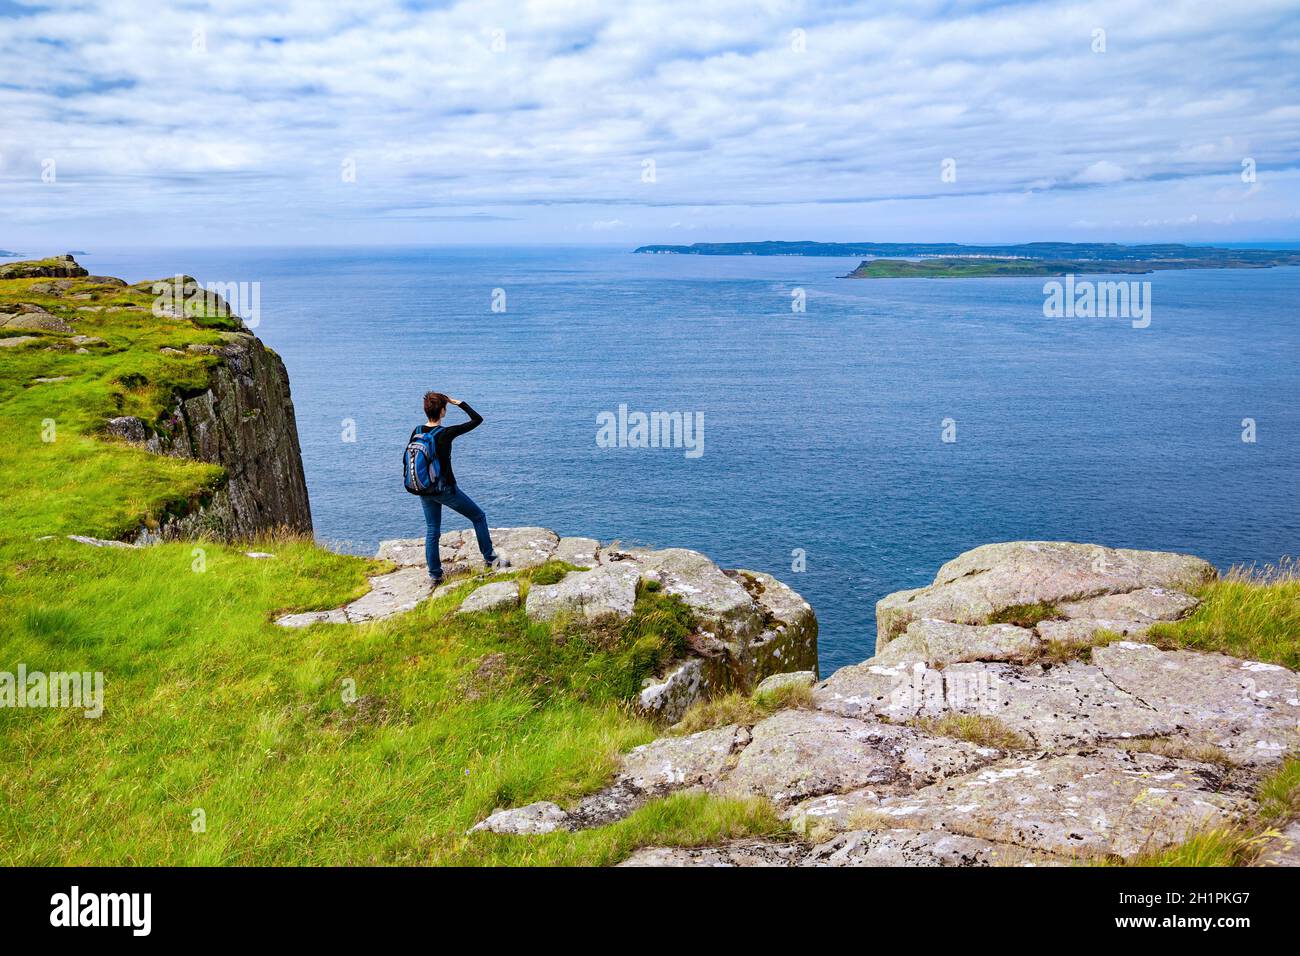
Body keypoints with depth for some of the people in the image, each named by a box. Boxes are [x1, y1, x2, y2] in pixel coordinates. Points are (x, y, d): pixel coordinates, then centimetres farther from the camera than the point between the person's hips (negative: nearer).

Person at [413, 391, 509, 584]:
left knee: (432, 531, 15)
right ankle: (490, 558, 17)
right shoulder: (446, 433, -19)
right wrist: (459, 403, -3)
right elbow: (477, 419, -13)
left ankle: (434, 575, 18)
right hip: (445, 489, -6)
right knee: (478, 516, 12)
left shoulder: (417, 432, -1)